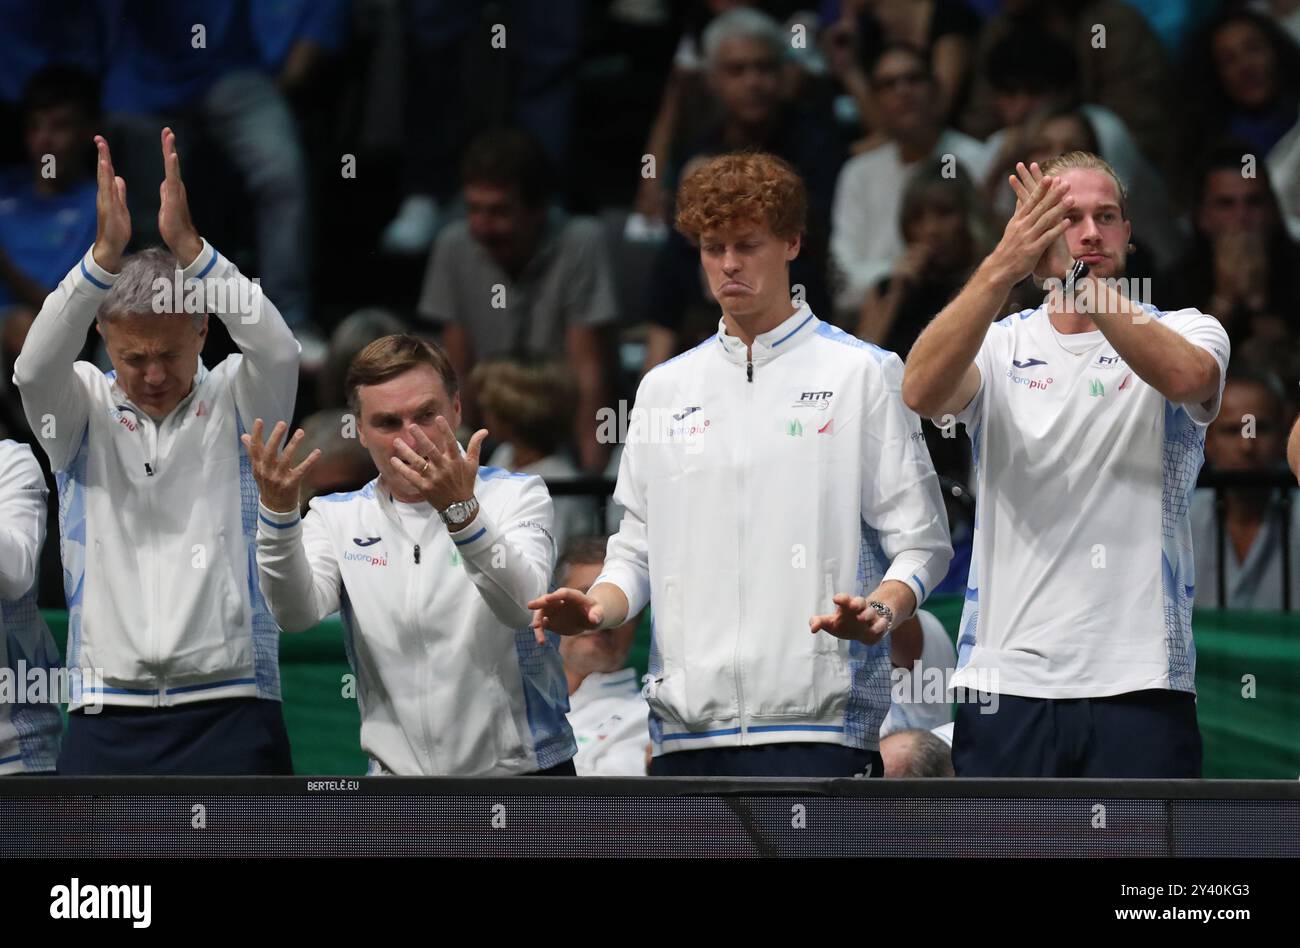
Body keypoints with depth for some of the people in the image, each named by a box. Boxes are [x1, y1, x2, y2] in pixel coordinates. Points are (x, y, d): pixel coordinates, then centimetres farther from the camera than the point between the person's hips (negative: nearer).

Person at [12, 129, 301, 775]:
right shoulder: (85, 414, 7)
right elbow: (35, 368, -14)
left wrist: (188, 248, -25)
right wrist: (105, 256, -27)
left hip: (228, 708, -1)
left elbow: (277, 351, -15)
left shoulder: (236, 404, 5)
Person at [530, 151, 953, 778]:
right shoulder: (664, 389, 18)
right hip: (686, 726, 5)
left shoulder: (862, 373, 5)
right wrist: (596, 607, -1)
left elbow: (921, 543, 1)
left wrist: (880, 610, -19)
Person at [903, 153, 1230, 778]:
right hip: (1005, 675, 1)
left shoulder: (1184, 331, 6)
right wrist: (1003, 267, -28)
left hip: (1139, 679, -1)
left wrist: (1079, 278, -29)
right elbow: (921, 391, -15)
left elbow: (1185, 375, -20)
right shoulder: (999, 345, 8)